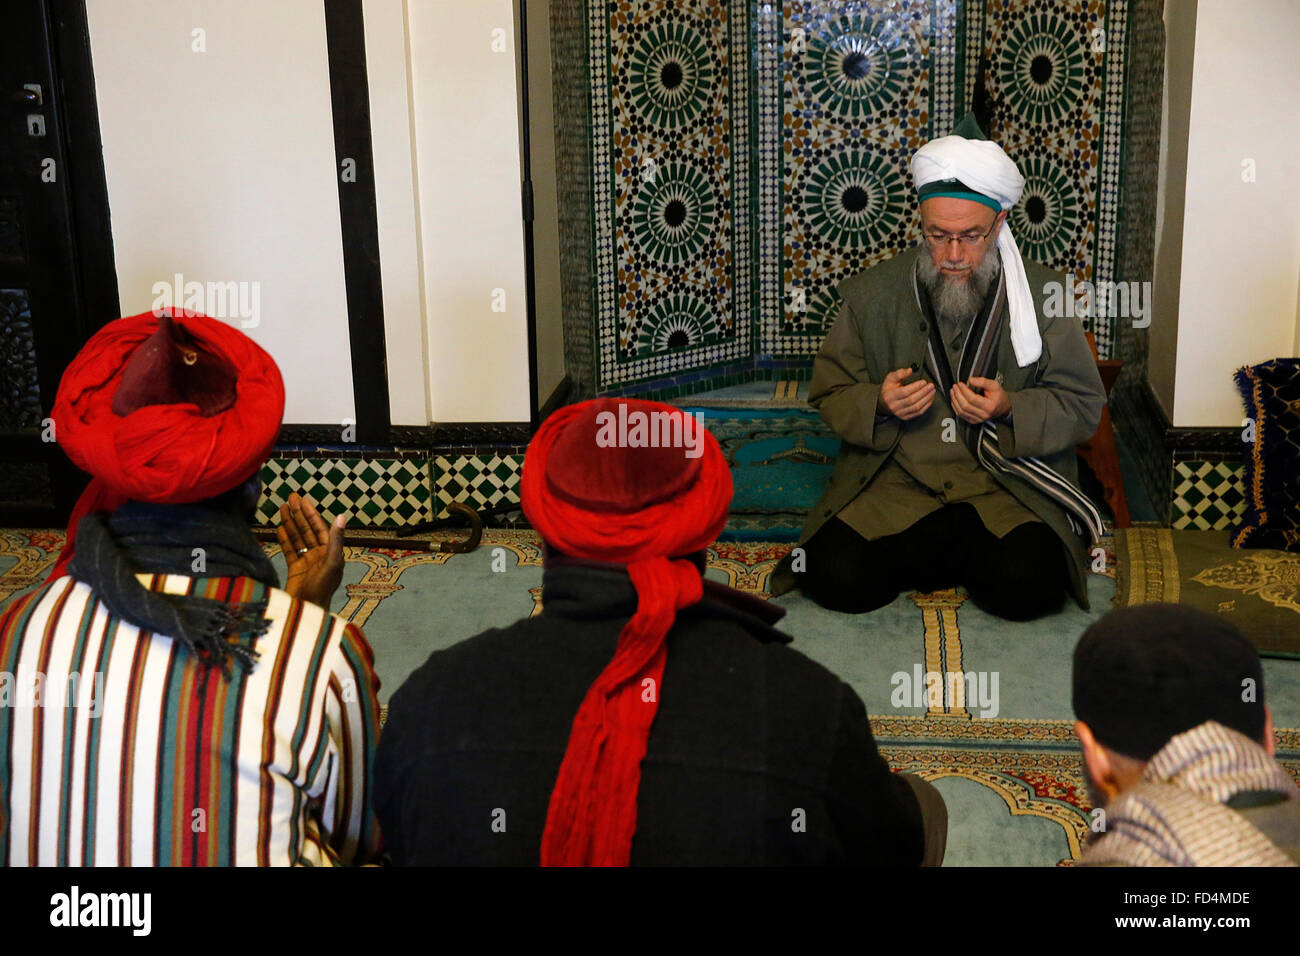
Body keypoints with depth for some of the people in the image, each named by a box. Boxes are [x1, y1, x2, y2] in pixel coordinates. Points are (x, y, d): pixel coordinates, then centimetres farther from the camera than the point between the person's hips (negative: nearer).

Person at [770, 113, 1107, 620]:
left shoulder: (1041, 293, 2)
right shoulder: (873, 293, 4)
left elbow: (1083, 407, 4)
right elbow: (829, 393, 11)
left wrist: (1012, 411, -16)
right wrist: (877, 404, -12)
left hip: (1006, 484, -1)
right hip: (895, 479, 1)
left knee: (1028, 585, -29)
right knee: (837, 577, -24)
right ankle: (973, 552, 2)